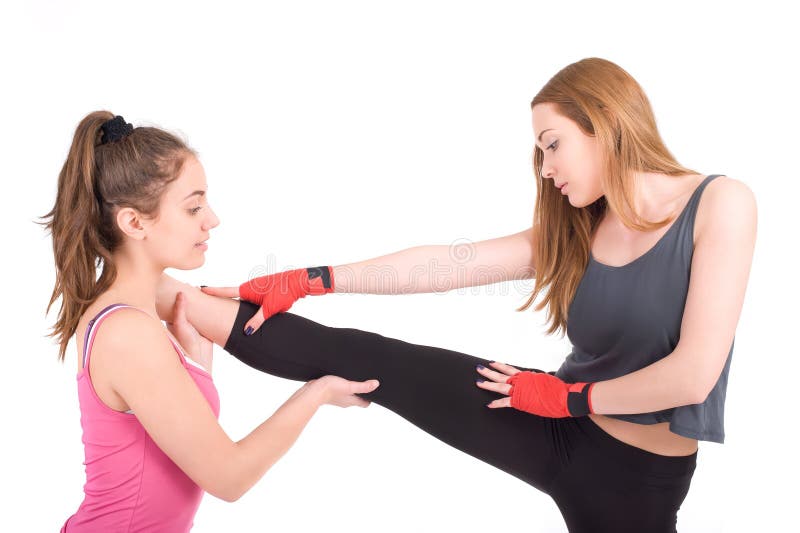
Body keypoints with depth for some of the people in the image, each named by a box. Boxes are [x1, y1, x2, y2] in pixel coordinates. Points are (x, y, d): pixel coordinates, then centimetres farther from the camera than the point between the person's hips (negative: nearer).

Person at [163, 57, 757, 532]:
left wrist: (569, 395, -9)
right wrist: (305, 281, -8)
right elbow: (443, 264, -5)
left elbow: (692, 376, -21)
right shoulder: (573, 233, 0)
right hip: (559, 430, 3)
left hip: (641, 479, -3)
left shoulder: (720, 202, -14)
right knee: (367, 360, -5)